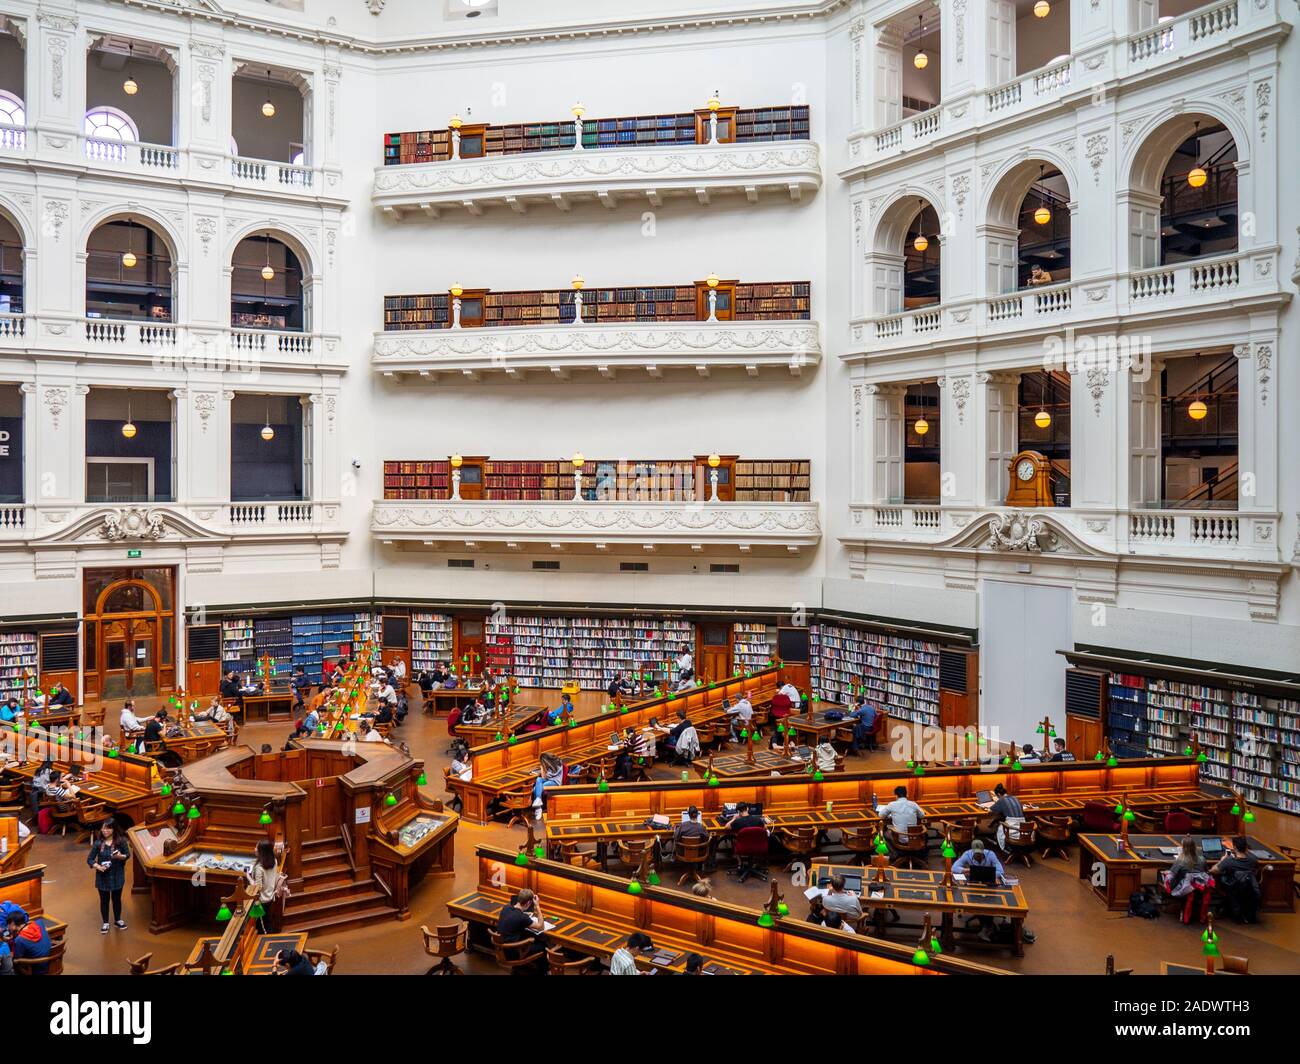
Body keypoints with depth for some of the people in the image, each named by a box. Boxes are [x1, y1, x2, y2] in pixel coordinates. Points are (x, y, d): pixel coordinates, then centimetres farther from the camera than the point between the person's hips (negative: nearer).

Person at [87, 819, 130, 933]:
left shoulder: (121, 841, -12)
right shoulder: (98, 843, -11)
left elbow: (128, 855, -4)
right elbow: (89, 859, -4)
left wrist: (120, 856, -25)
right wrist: (97, 866, -21)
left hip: (117, 875, 0)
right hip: (103, 876, 0)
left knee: (116, 898, 15)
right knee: (104, 900, 12)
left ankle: (118, 920, 35)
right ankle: (105, 923, 30)